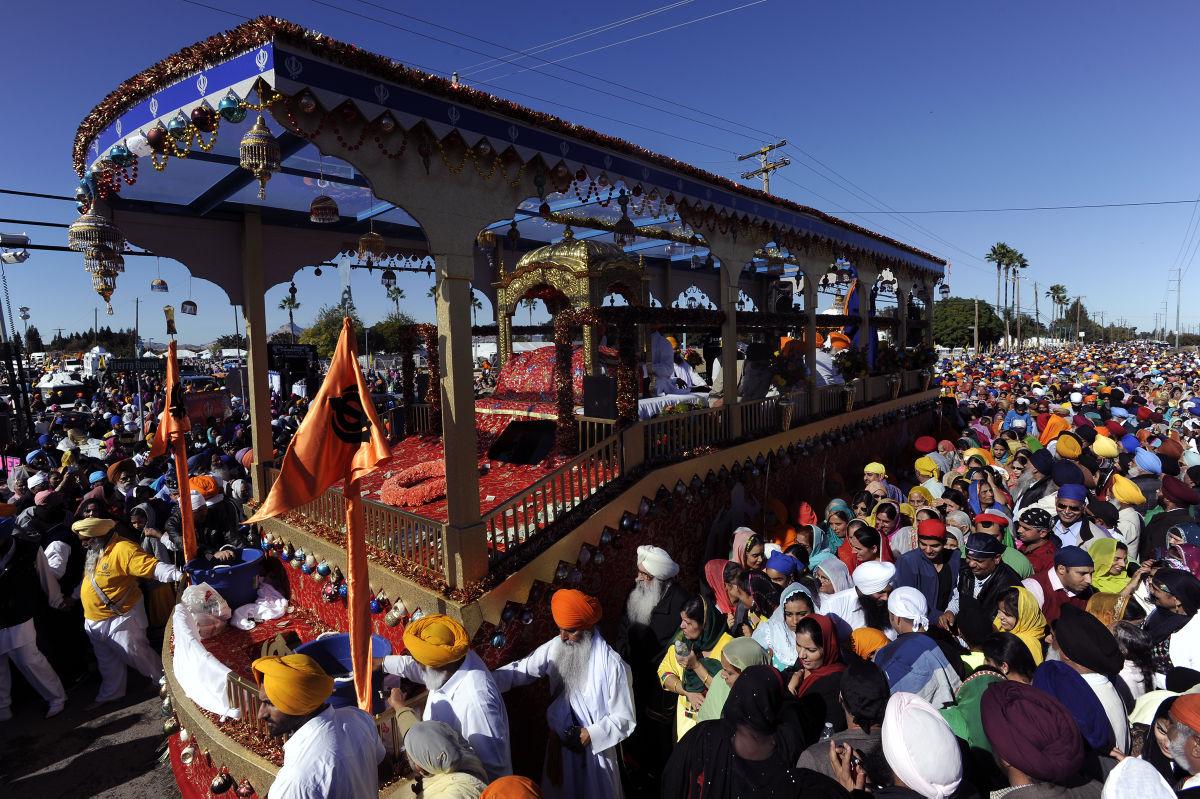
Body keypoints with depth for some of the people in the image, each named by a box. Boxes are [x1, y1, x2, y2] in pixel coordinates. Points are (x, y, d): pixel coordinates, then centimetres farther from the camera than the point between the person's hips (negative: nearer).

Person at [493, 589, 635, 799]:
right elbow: (520, 670, -7)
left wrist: (589, 735, -27)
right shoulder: (555, 647, -14)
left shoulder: (612, 665, -27)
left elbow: (624, 719, -20)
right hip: (559, 742, 4)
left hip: (595, 747, -4)